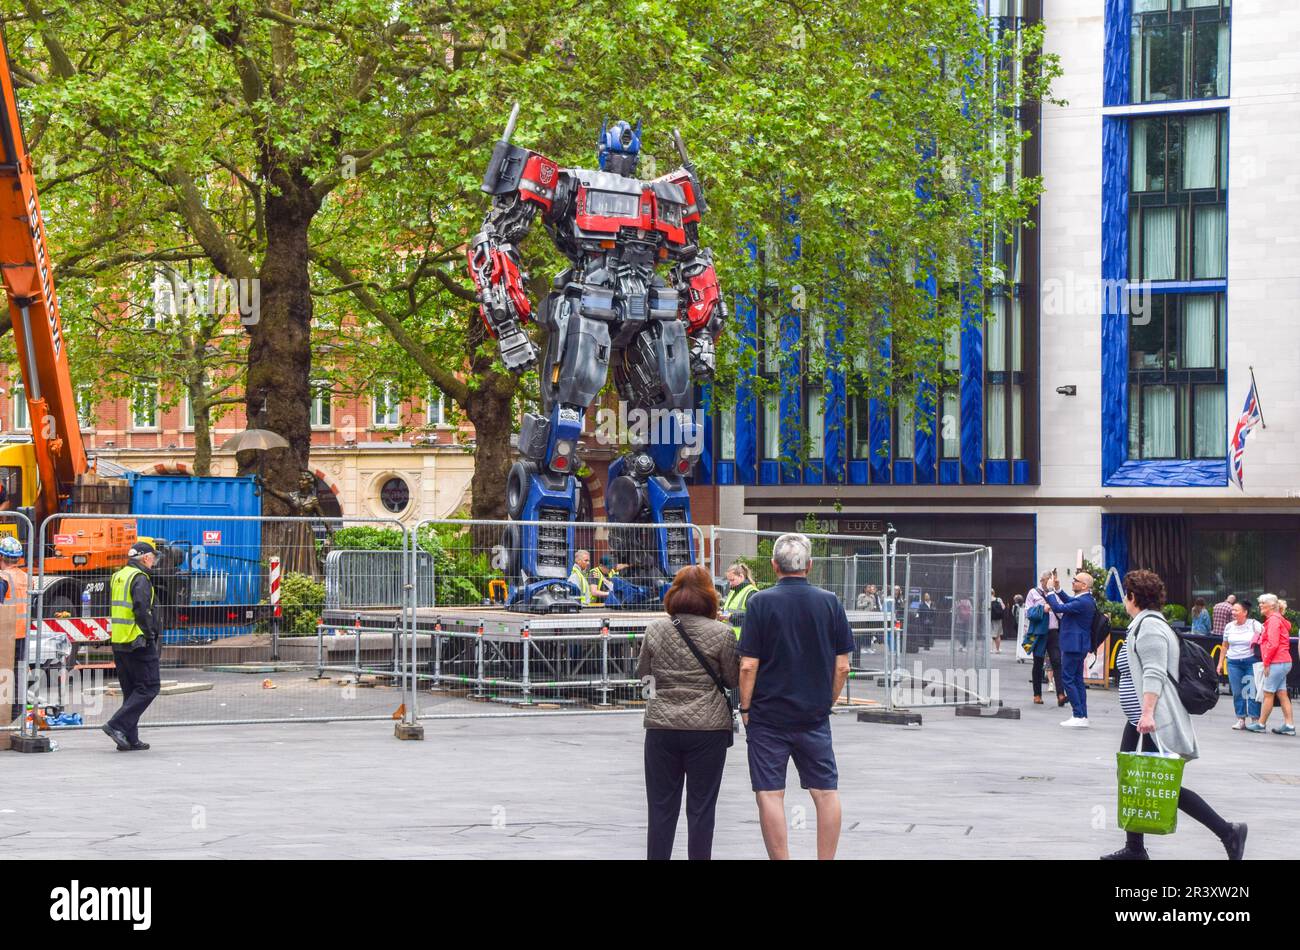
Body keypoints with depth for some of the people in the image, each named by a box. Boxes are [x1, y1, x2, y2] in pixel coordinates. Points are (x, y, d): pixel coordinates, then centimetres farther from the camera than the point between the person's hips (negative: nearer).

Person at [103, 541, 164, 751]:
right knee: (148, 687, -3)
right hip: (138, 643, -9)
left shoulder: (118, 577, 16)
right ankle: (117, 725, -13)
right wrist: (150, 635, -13)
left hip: (119, 643, 9)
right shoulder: (140, 579, -12)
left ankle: (130, 740, 11)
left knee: (131, 690, 13)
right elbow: (142, 610, -23)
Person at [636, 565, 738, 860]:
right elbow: (732, 680, 0)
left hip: (661, 727, 2)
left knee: (661, 806, 9)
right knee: (701, 808, 4)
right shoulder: (721, 633, -8)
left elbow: (643, 673, 10)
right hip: (708, 728, -2)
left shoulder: (655, 629, -1)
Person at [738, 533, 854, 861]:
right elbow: (842, 667, 2)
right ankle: (826, 859, 10)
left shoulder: (761, 602, -8)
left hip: (768, 715, -3)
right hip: (814, 717, 3)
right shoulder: (830, 603, 0)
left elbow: (748, 665, -10)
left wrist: (745, 708, 1)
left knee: (770, 794, 1)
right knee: (826, 792, 9)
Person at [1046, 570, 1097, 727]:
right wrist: (1057, 589, 14)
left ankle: (1079, 716, -7)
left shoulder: (1082, 602, -22)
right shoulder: (1085, 600, 9)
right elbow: (1069, 601, 27)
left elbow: (1059, 608, -23)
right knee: (1078, 680, 13)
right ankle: (1082, 716, 15)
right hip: (1079, 645, 10)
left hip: (1074, 645, -10)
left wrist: (1049, 591, -12)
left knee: (1068, 679, -6)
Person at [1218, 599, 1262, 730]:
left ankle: (1255, 719, -1)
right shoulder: (1229, 627, 10)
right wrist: (1220, 663, 15)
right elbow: (1225, 646, 17)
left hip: (1251, 661, -4)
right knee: (1237, 692, 3)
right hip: (1233, 662, 4)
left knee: (1253, 691, -7)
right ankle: (1241, 719, 9)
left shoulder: (1254, 625, -4)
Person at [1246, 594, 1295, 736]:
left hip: (1276, 663, -10)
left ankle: (1261, 724, 5)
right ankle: (1289, 726, 6)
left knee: (1267, 694, -2)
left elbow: (1273, 644, -20)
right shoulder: (1276, 619, 19)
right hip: (1283, 662, 10)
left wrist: (1267, 663, -15)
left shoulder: (1274, 620, -12)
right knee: (1282, 694, 8)